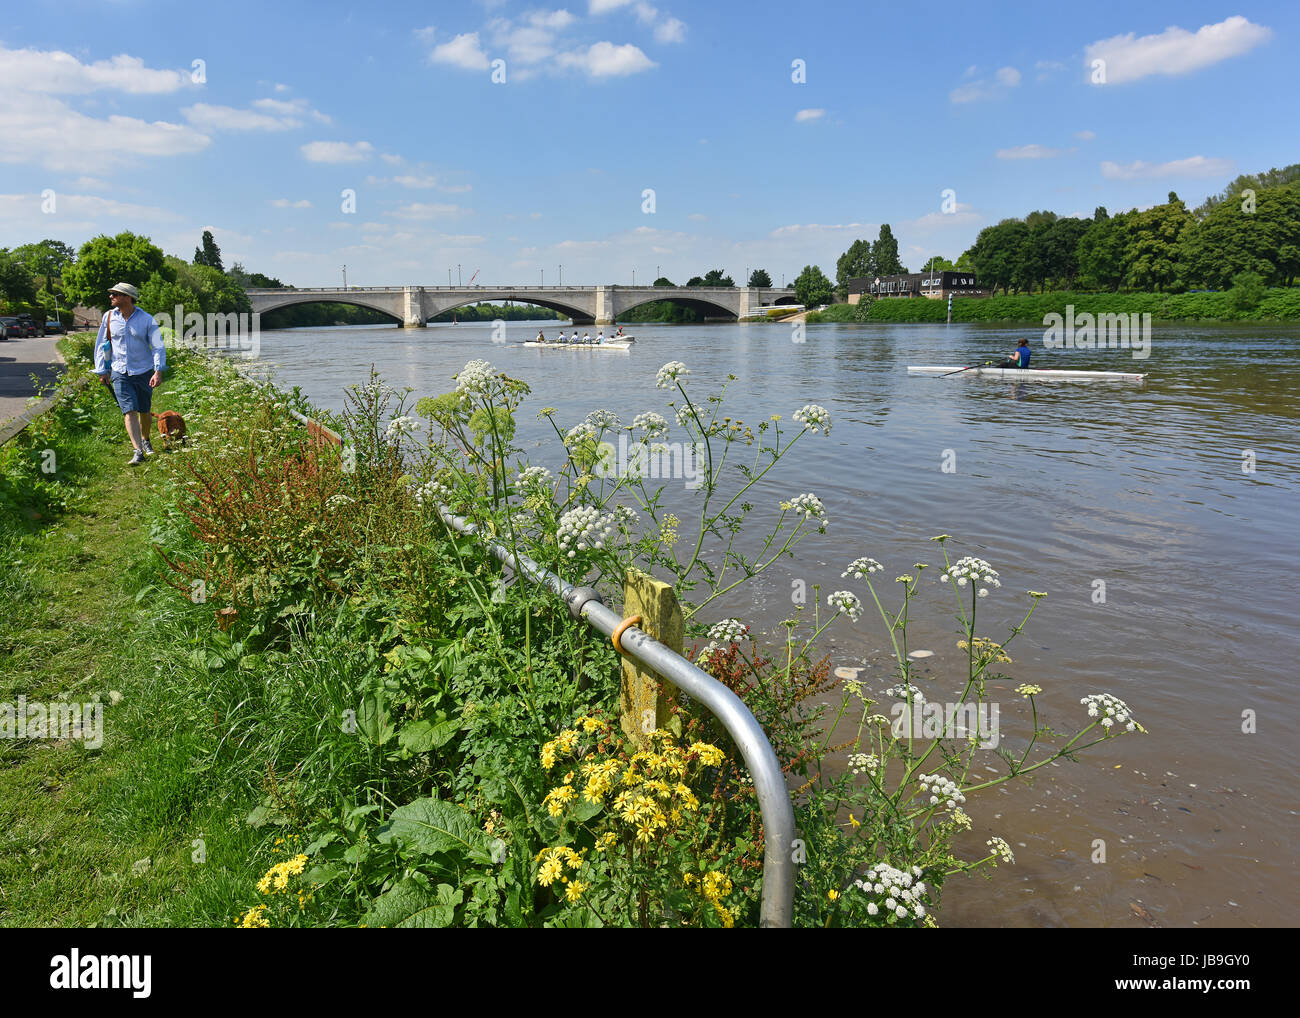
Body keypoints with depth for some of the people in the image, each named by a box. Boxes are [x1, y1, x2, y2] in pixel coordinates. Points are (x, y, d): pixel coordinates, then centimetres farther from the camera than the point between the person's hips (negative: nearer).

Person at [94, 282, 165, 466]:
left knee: (144, 411, 11)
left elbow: (158, 346, -9)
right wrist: (102, 371, 9)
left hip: (143, 372, -1)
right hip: (120, 373, 1)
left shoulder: (146, 319, -6)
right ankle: (138, 451, -17)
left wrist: (158, 370, -21)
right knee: (129, 410, -12)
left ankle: (145, 441, 37)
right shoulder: (109, 317, 2)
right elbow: (101, 345, 11)